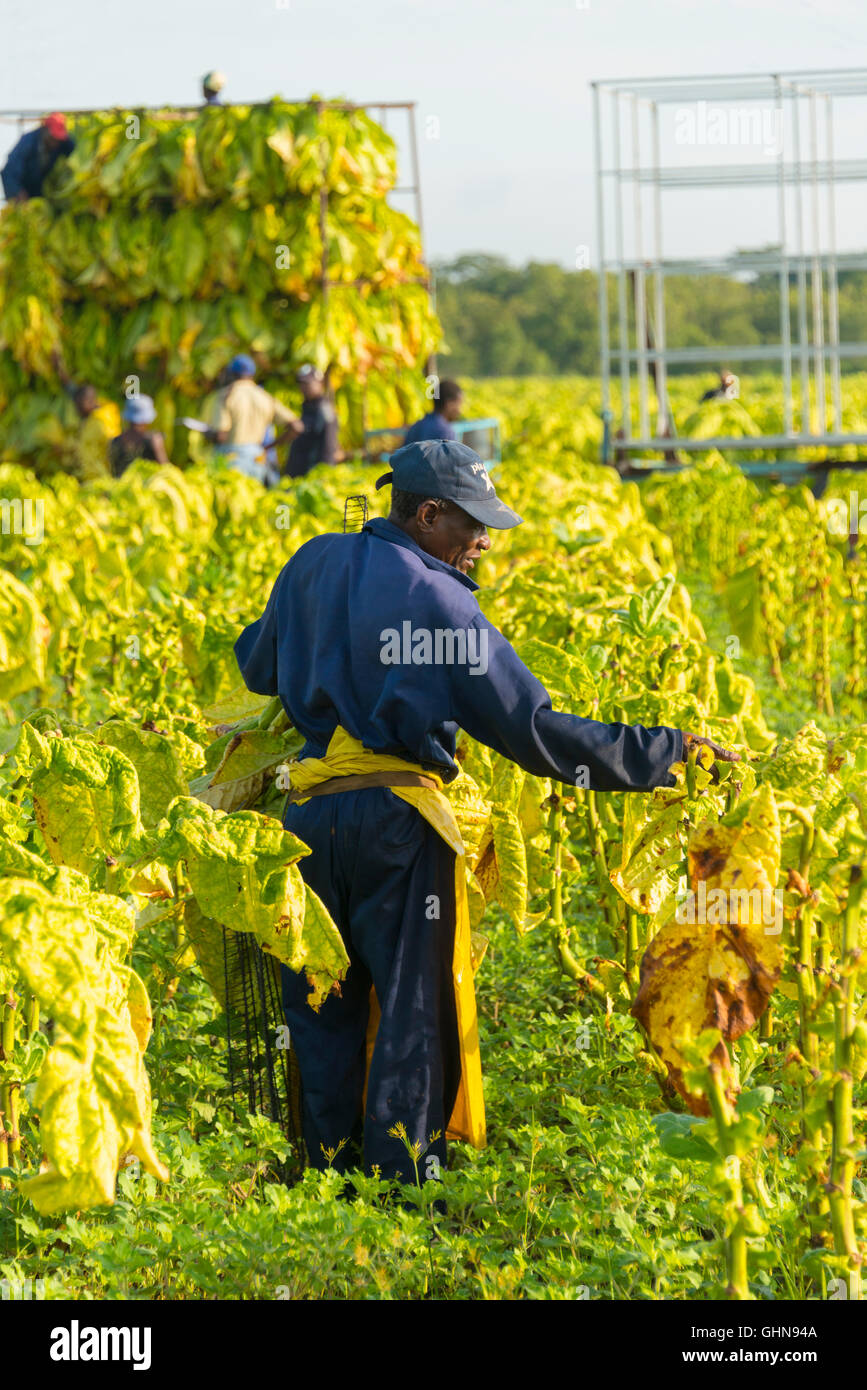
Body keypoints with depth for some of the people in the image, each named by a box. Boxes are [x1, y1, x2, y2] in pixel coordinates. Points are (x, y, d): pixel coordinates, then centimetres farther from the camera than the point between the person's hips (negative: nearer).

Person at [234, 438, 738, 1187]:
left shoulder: (312, 565, 6)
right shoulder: (439, 601, -11)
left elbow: (256, 667, 22)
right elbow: (535, 732, -13)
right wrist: (671, 752, -9)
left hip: (308, 808, 6)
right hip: (396, 816, -6)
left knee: (322, 1002, 13)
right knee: (414, 1004, 3)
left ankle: (328, 1165, 18)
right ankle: (404, 1179, 2)